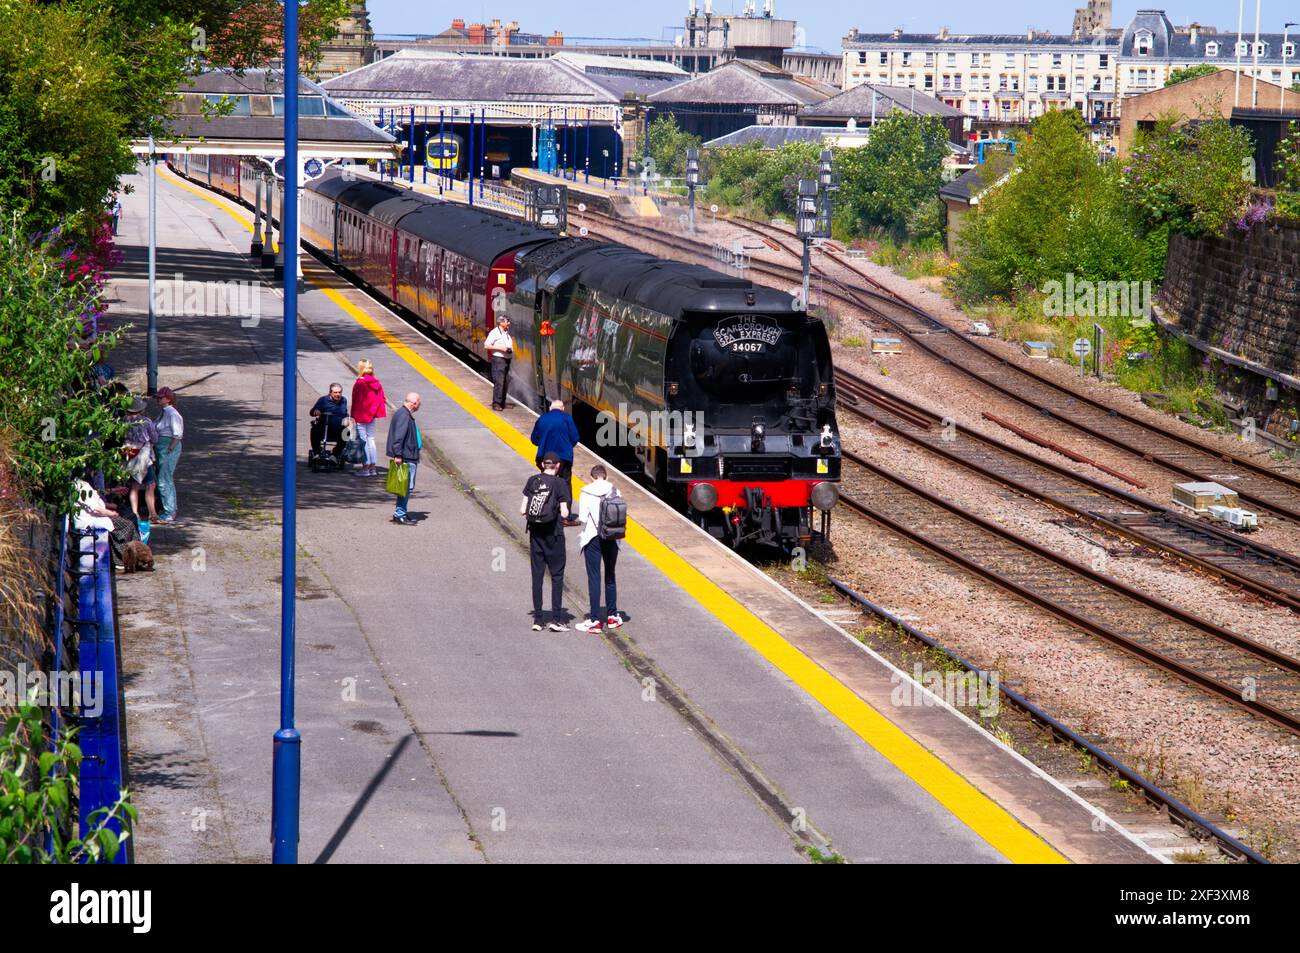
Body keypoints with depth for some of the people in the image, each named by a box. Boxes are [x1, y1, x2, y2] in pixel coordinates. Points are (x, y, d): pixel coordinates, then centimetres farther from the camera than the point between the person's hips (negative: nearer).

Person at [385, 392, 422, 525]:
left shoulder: (407, 414, 17)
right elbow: (398, 436, -23)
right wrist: (398, 455, -26)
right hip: (405, 457, -11)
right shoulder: (403, 415, -17)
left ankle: (400, 514, 20)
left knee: (407, 486, 15)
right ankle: (400, 515, -5)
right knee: (407, 486, -8)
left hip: (409, 457, 11)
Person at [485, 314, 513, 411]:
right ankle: (496, 404, -10)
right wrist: (500, 348, -18)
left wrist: (510, 349, 8)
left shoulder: (507, 332, 16)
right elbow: (486, 345, -14)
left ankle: (502, 402, 18)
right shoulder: (495, 332, -9)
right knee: (499, 382, -12)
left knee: (506, 381, 9)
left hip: (507, 359, 8)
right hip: (498, 359, -8)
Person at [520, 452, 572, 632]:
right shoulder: (560, 483, -9)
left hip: (535, 533, 3)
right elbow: (564, 514, -14)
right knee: (557, 575, 4)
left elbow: (523, 510, -3)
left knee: (537, 575, 8)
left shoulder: (532, 481, 1)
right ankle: (556, 619, -1)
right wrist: (564, 512, 8)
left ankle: (538, 619, 9)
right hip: (553, 534, -3)